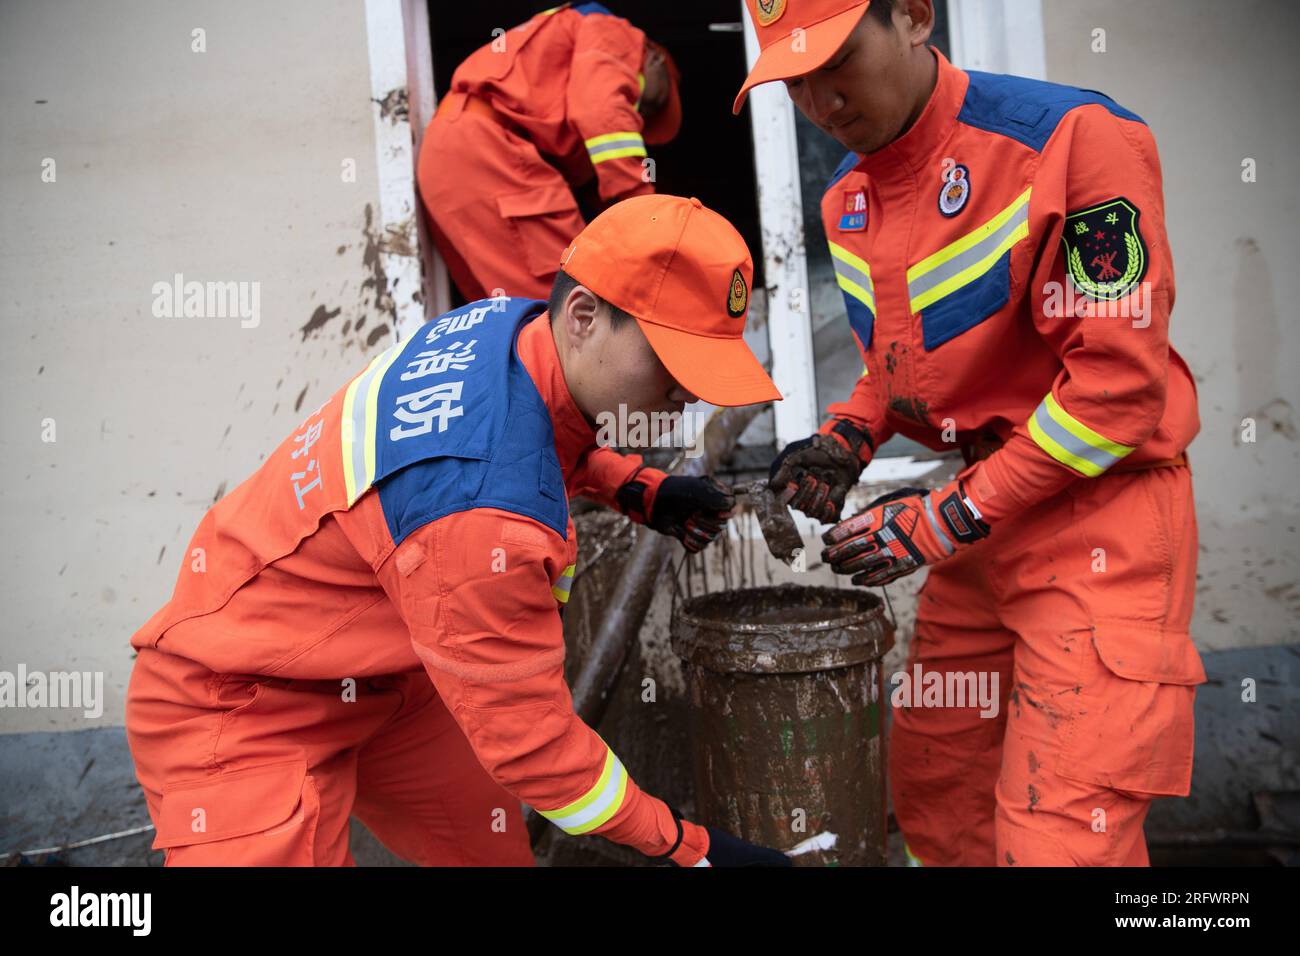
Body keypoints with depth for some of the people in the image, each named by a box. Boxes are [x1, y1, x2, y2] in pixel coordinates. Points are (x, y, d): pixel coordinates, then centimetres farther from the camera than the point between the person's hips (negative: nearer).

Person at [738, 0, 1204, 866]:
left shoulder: (1072, 138, -19)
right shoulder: (847, 198, 6)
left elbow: (1119, 382, -21)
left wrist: (939, 522, -18)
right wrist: (847, 440, 0)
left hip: (1100, 516, -7)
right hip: (976, 527, 8)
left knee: (1059, 837, -7)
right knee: (933, 795, 16)